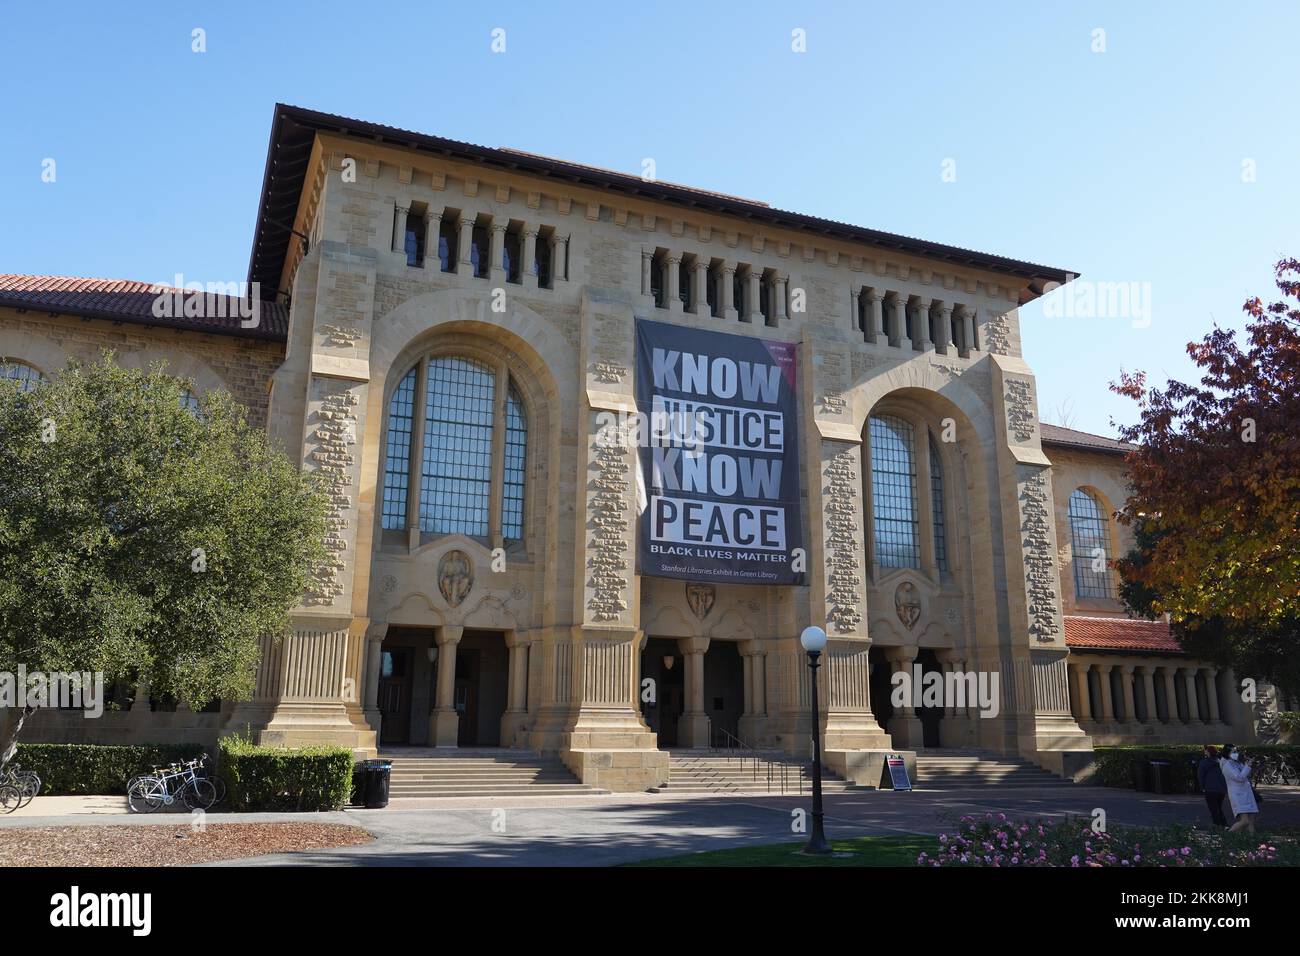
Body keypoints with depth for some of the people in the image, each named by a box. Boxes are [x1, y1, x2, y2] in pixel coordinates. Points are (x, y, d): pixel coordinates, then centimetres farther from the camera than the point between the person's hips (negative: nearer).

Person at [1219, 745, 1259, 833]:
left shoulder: (1238, 763, 16)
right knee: (1245, 821, -18)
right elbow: (1240, 777, -19)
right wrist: (1247, 766, -11)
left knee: (1251, 822, 1)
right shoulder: (1227, 765, -10)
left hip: (1247, 795, 9)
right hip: (1237, 796, -9)